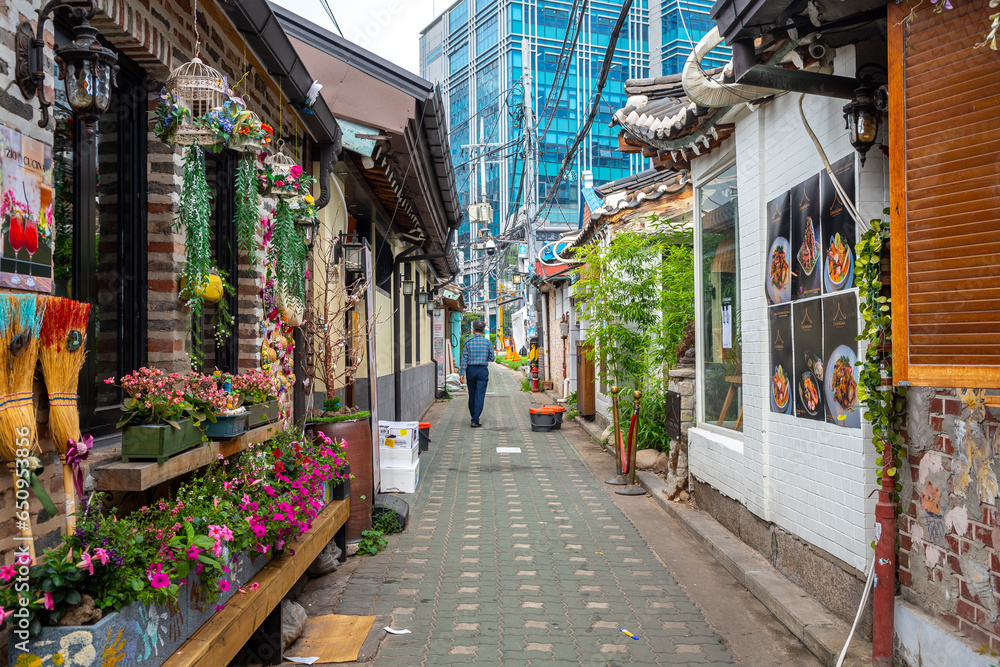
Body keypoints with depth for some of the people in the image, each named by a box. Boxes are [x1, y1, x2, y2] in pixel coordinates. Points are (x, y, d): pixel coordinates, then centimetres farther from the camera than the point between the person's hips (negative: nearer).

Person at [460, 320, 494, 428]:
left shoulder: (468, 342, -2)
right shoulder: (487, 342, -1)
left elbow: (464, 358, -6)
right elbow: (491, 358, 5)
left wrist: (462, 373, -6)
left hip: (471, 370, 1)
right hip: (483, 370, -1)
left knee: (472, 394, 16)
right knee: (480, 395, -3)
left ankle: (473, 416, 28)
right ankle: (475, 420, -10)